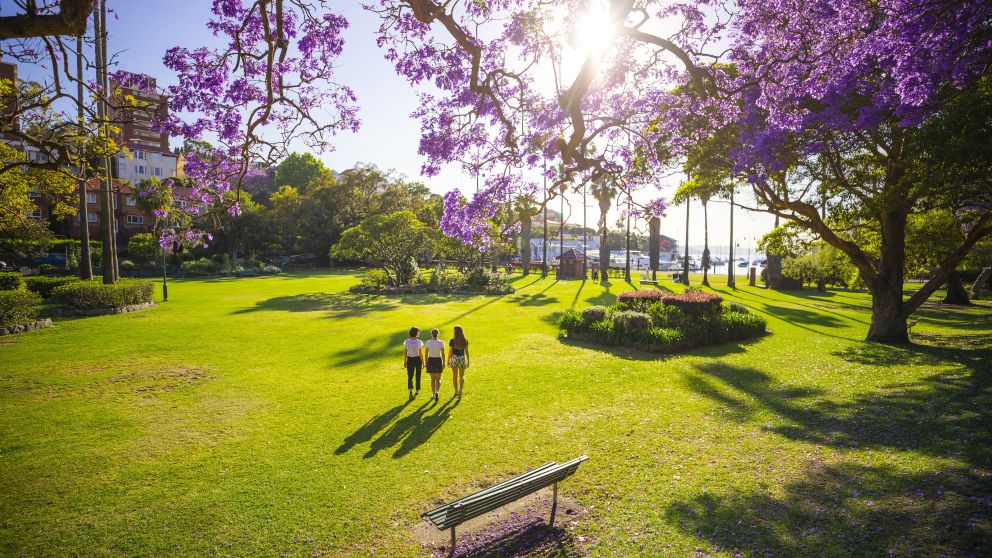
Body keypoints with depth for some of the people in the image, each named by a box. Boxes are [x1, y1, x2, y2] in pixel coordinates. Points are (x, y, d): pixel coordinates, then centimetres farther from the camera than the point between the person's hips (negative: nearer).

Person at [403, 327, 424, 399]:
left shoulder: (406, 342, -6)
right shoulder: (419, 342, -14)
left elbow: (404, 353, -1)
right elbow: (421, 354, -12)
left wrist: (405, 362, 10)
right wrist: (423, 363, -2)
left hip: (410, 360, 2)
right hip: (418, 359, -1)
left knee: (410, 376, 7)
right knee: (418, 376, 16)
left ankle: (410, 390, -14)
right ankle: (417, 391, 28)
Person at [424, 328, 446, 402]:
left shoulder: (428, 342, -6)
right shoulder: (441, 343, -9)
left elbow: (426, 354, -2)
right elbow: (443, 354, -6)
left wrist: (426, 363, 8)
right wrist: (444, 363, 5)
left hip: (430, 361, 1)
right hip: (438, 361, -1)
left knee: (432, 379, 17)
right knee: (438, 379, 8)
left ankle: (433, 394, 25)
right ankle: (437, 392, -16)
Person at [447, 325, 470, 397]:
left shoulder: (452, 341, -10)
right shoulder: (465, 340, -2)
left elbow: (450, 352, -8)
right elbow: (466, 352, 2)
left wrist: (448, 361, 2)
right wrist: (468, 361, 11)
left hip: (454, 358, -1)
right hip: (462, 358, 2)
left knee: (454, 376, 15)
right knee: (461, 376, 8)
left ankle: (456, 391, 25)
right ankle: (460, 389, -15)